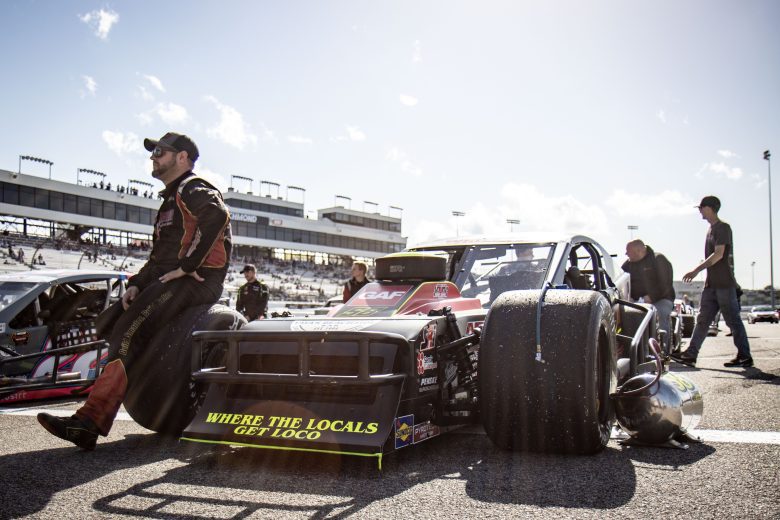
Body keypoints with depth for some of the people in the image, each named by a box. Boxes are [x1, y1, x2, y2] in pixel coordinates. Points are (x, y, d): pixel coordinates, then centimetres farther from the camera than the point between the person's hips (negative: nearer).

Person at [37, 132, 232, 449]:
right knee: (107, 324, 6)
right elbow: (160, 254, 27)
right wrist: (137, 284, 9)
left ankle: (91, 422, -33)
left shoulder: (193, 190, -2)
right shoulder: (171, 199, 30)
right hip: (167, 280, 11)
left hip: (196, 281, -11)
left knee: (130, 330, -27)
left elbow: (216, 215, -27)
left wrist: (185, 266, -25)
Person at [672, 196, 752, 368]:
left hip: (725, 284, -9)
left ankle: (745, 356, 5)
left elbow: (718, 254, -19)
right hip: (712, 284, 9)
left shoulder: (723, 228, -10)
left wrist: (696, 270, -20)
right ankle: (690, 355, 5)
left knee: (733, 320, -3)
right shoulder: (712, 229, 17)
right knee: (702, 319, 5)